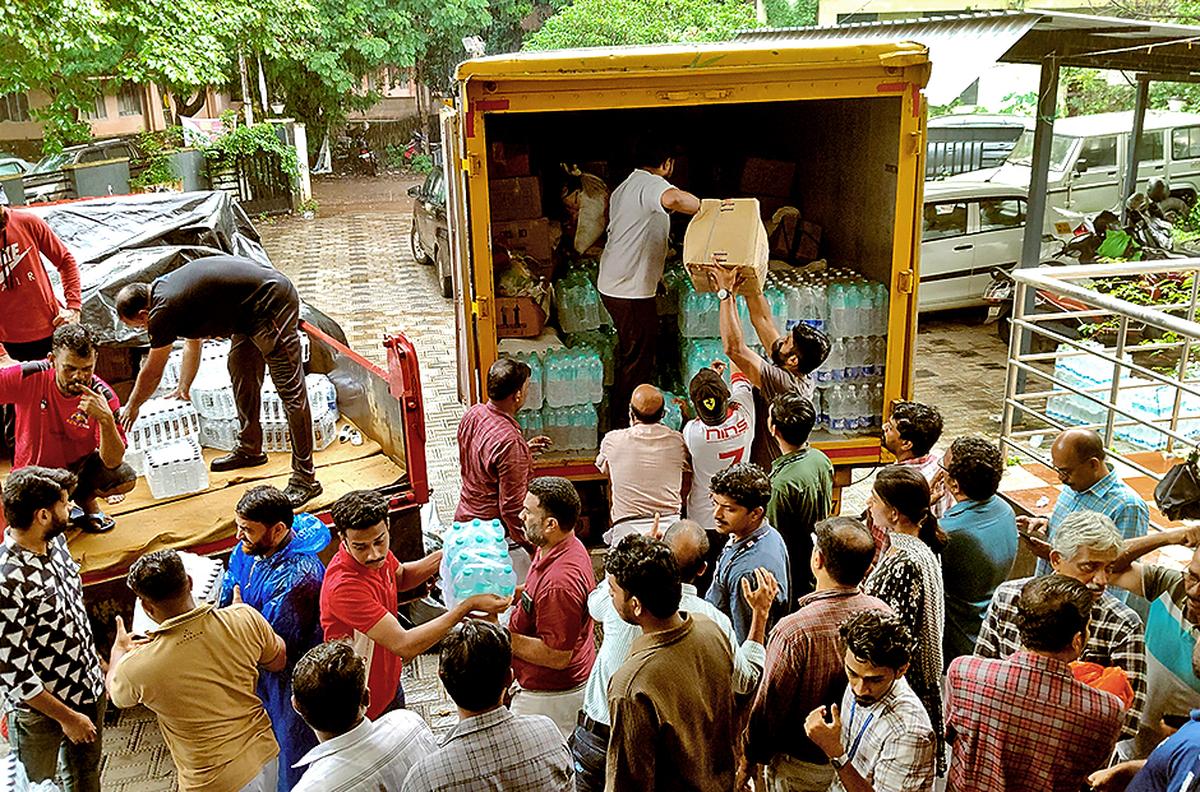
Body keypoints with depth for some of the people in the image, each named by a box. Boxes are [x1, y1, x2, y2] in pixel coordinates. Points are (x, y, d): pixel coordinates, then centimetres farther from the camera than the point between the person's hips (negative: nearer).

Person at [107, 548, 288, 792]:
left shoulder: (137, 668, -23)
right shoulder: (245, 618, -18)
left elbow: (115, 693, 4)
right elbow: (278, 662, 3)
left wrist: (119, 649, 25)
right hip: (266, 759, 4)